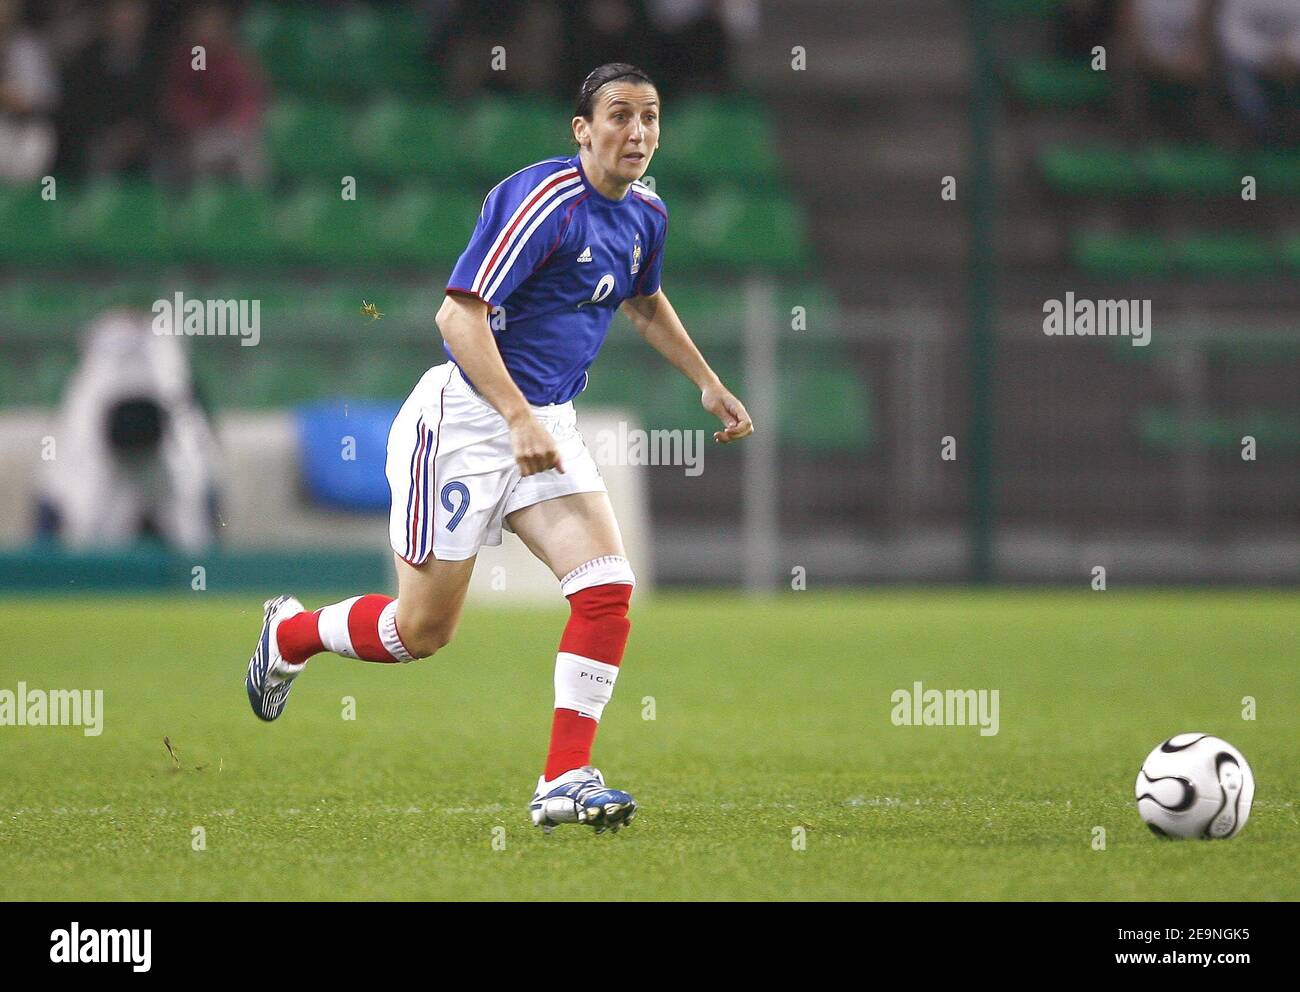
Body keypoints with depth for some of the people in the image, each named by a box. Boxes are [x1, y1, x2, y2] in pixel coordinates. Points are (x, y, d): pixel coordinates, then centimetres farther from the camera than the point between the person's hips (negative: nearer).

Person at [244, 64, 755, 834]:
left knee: (609, 588, -12)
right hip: (468, 418, -7)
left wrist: (709, 384, 26)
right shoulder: (542, 200, -20)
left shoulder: (645, 214, 7)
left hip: (549, 427, 7)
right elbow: (460, 314, -26)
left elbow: (645, 302, 30)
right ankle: (290, 634, 29)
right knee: (423, 630, -1)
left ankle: (565, 783, -10)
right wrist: (520, 420, -32)